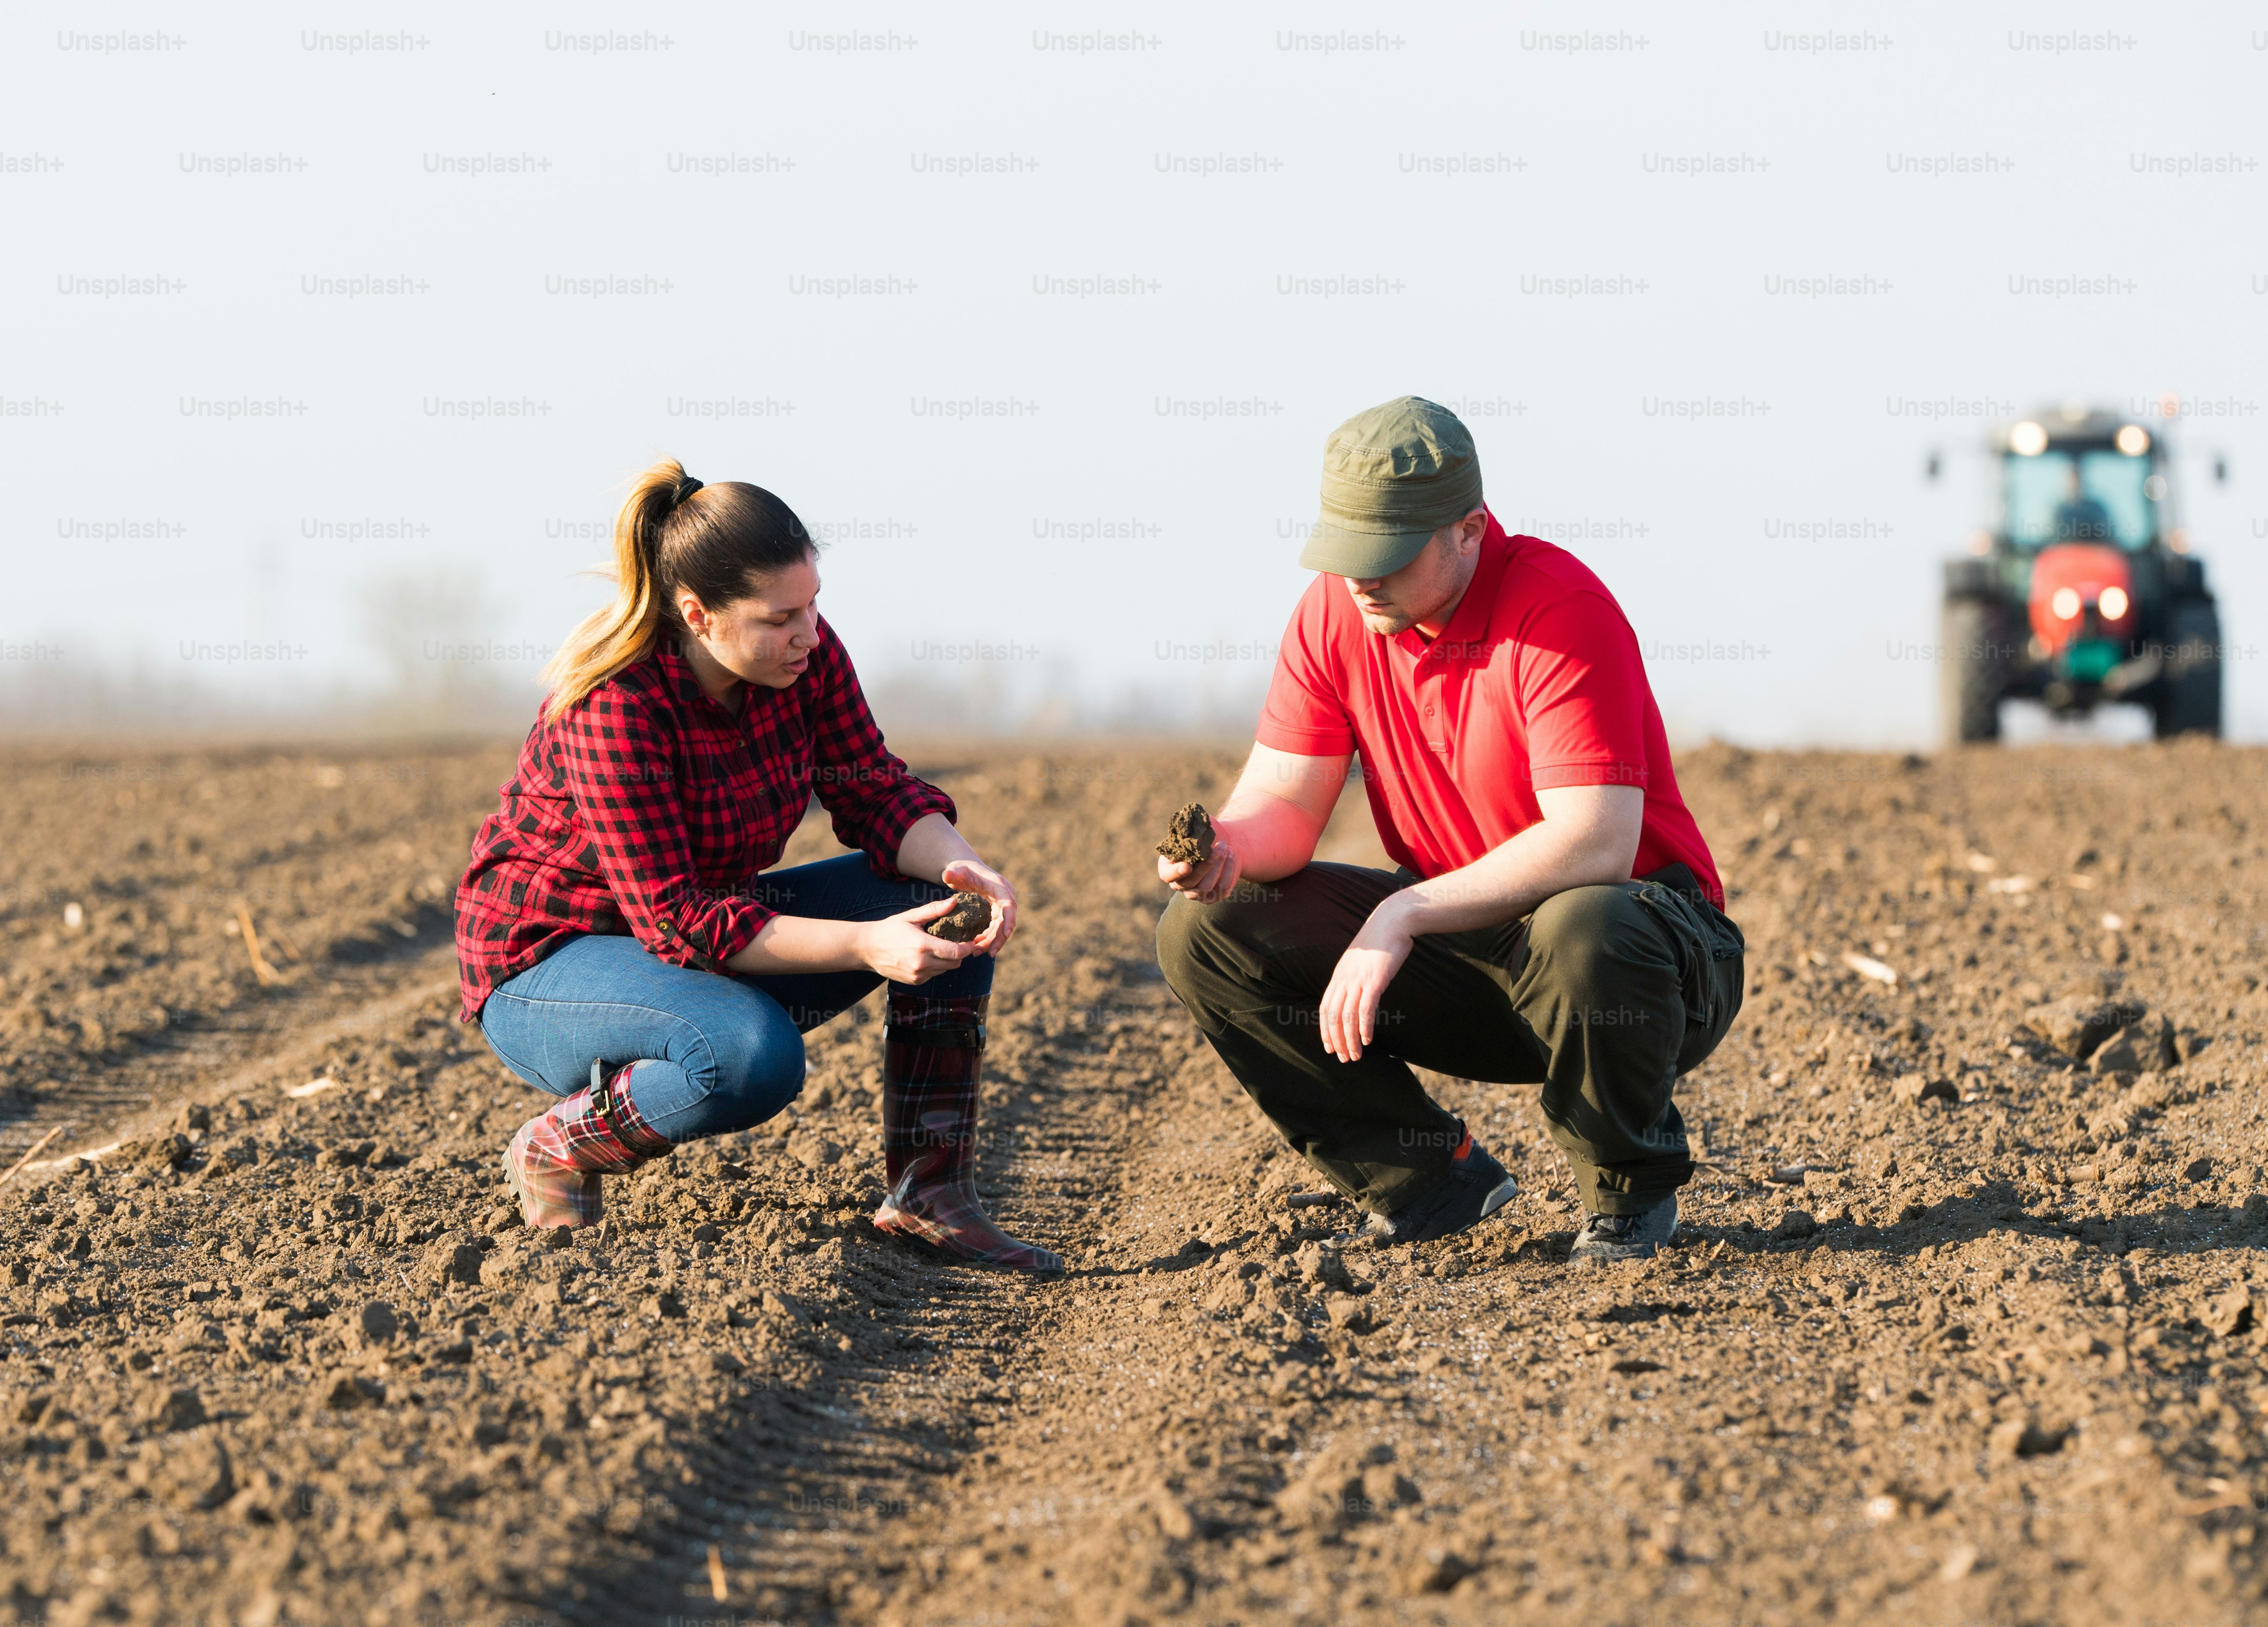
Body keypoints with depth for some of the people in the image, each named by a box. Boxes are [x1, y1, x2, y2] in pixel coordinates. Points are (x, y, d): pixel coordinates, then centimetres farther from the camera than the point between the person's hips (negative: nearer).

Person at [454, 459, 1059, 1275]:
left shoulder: (804, 651, -11)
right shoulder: (614, 703, -31)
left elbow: (873, 792, -5)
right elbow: (675, 920, -32)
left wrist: (966, 867, -28)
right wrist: (866, 946, -39)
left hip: (714, 926, 8)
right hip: (549, 960, -8)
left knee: (949, 901, -10)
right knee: (752, 1055, -38)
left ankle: (929, 1193, -6)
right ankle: (555, 1148, -10)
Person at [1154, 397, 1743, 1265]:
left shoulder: (1559, 609, -23)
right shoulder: (1335, 614, -4)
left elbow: (1594, 845, -32)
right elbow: (1283, 804, -3)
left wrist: (1403, 916, -33)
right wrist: (1227, 848, -28)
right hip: (1455, 949, 6)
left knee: (1583, 934, -43)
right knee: (1204, 932, -10)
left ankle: (1629, 1191, -10)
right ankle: (1430, 1177, 0)